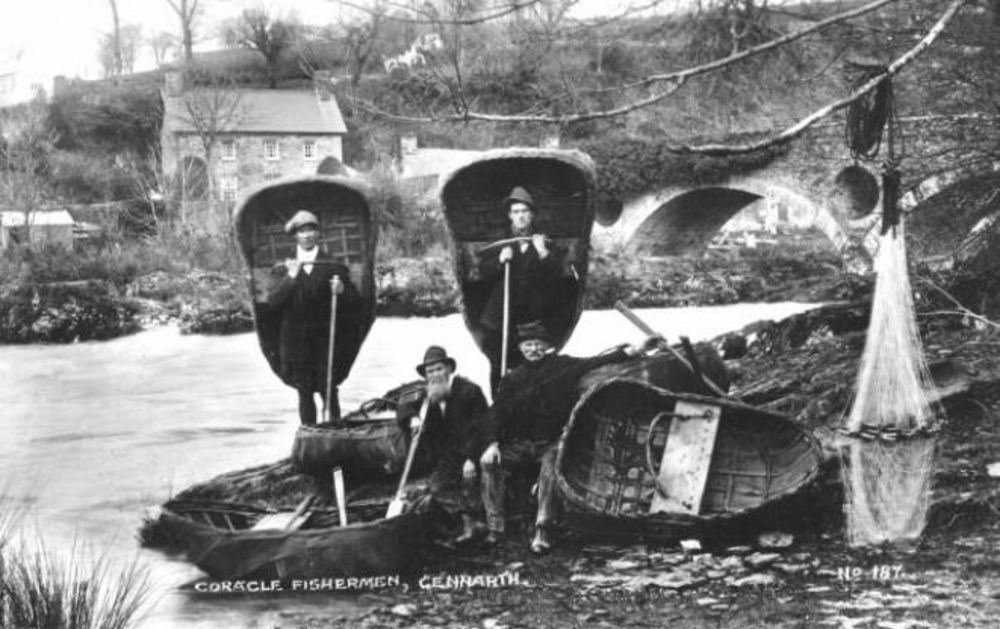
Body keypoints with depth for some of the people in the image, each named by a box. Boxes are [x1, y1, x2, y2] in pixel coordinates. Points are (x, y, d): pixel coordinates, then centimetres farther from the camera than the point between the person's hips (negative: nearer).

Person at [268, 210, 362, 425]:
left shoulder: (332, 267, 7)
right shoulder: (284, 269, 9)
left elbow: (355, 301, 5)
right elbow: (272, 301, -3)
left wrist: (342, 291, -16)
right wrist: (290, 277, -15)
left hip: (325, 339, -1)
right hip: (297, 340, 1)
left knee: (328, 390, -7)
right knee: (305, 393, 2)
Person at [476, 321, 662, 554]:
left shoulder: (562, 366, 2)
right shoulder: (512, 379, 9)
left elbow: (599, 362, -7)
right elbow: (496, 412, 3)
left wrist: (637, 350, -19)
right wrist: (492, 444, -14)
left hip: (551, 443, -3)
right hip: (518, 445, 3)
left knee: (551, 468, -34)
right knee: (488, 463, -21)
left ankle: (542, 531, -32)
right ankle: (495, 527, -18)